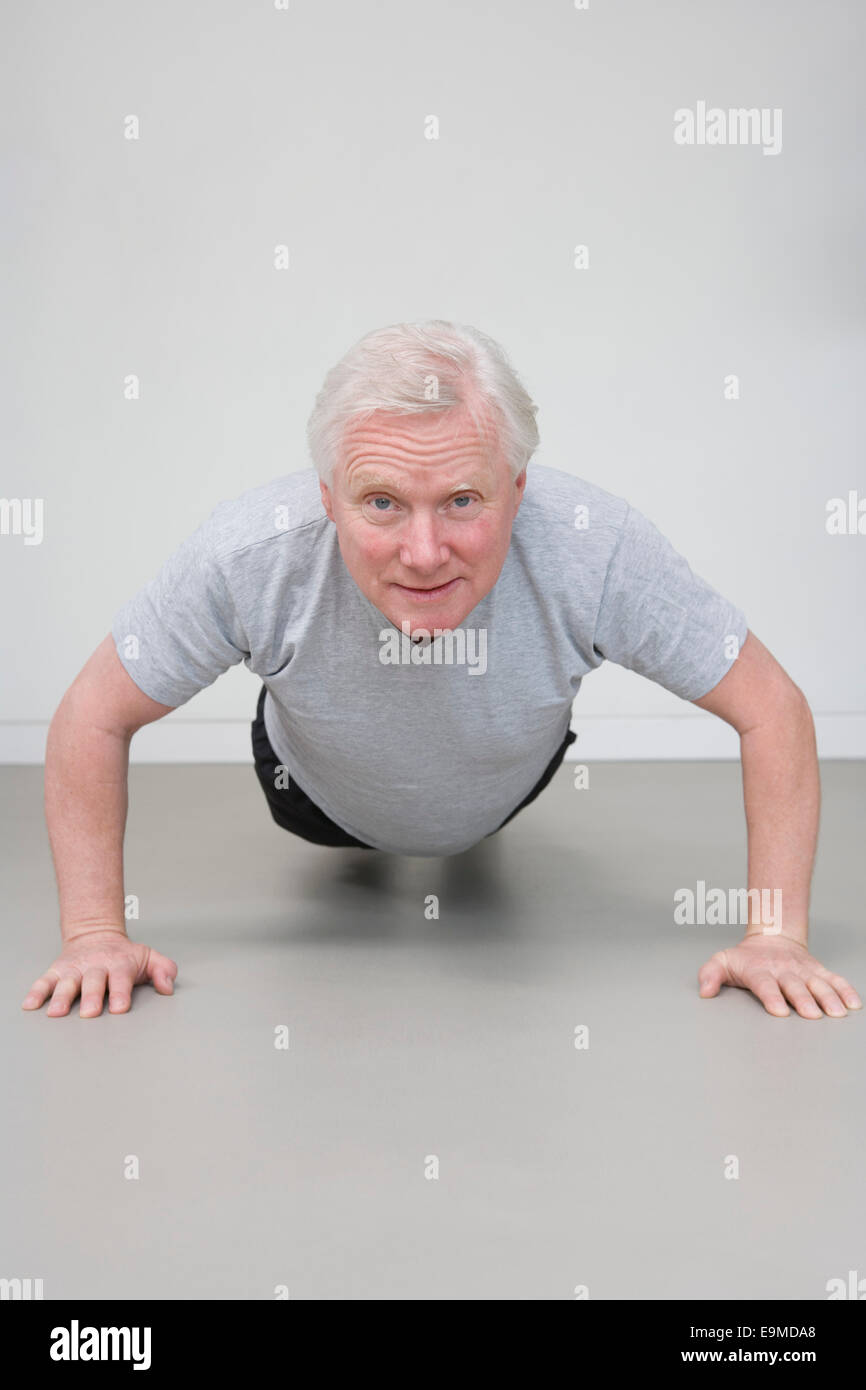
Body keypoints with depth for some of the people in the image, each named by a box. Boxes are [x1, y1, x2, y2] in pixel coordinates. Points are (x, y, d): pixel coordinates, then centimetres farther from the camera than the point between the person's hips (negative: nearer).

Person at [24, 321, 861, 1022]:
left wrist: (775, 938, -35)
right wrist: (94, 934, -29)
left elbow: (771, 710, -30)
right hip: (324, 800, -1)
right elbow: (94, 717, -27)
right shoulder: (247, 558, -42)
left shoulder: (597, 551, -43)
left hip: (504, 794, 1)